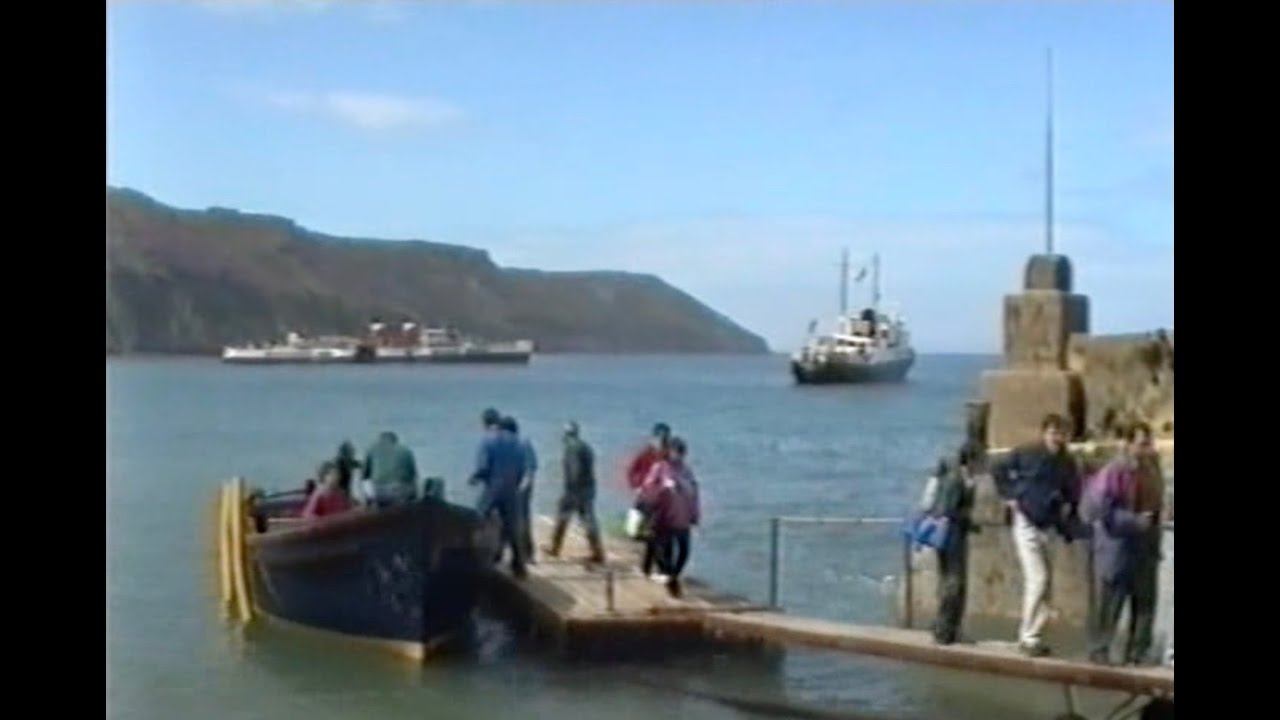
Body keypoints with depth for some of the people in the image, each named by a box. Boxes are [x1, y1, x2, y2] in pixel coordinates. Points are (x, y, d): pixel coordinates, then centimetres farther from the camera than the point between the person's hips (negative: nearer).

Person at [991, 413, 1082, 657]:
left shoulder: (1067, 463, 0)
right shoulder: (1025, 454, -10)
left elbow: (1073, 493, 13)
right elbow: (998, 470, 2)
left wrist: (1068, 506, -1)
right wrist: (1010, 496, -3)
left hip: (1049, 527, 5)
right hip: (1027, 523, -5)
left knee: (1042, 582, 9)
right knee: (1038, 579, -11)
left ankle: (1028, 635, 20)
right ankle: (1031, 637, -3)